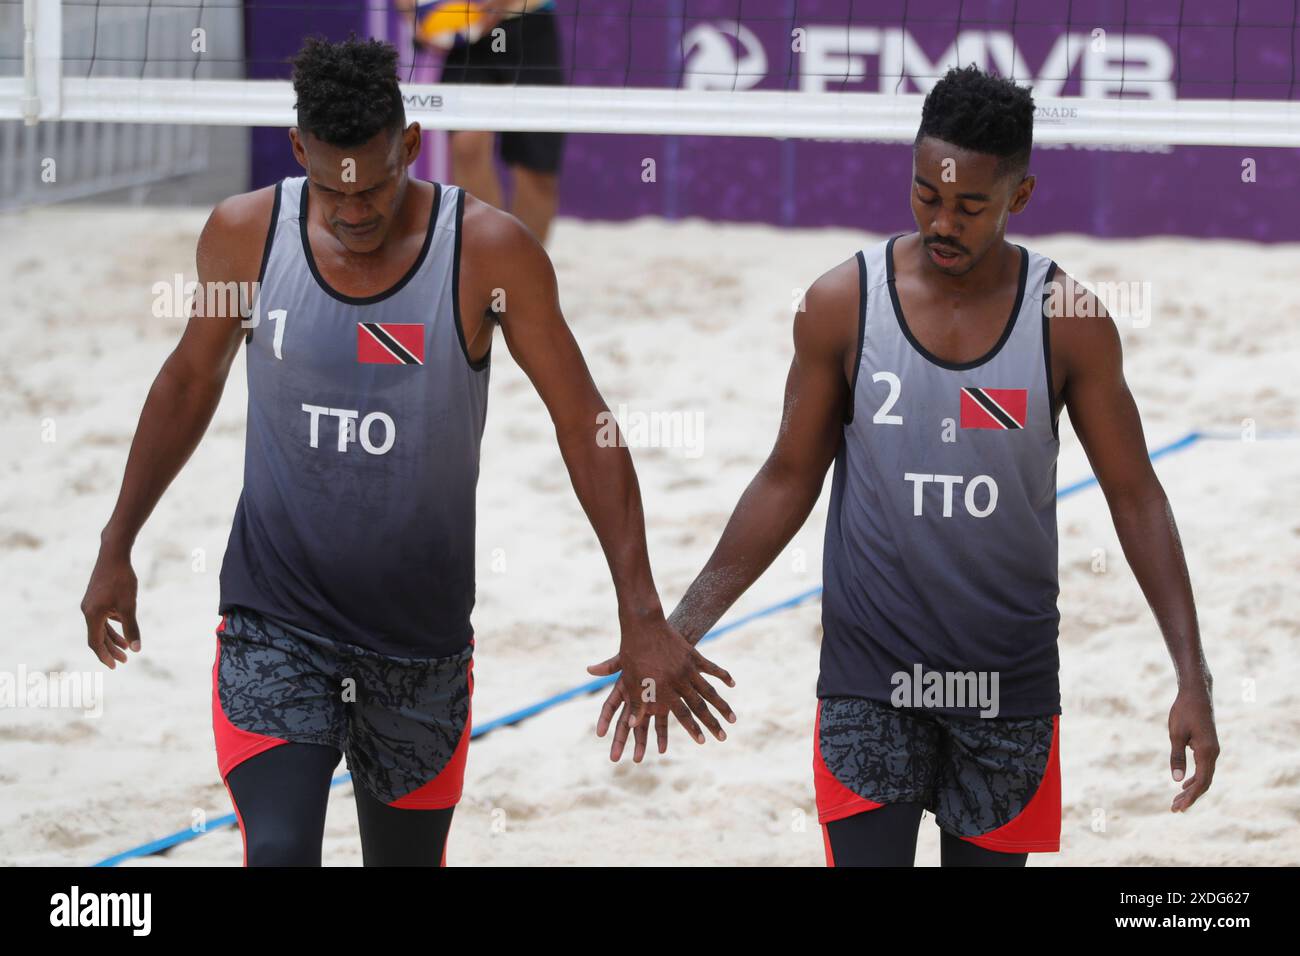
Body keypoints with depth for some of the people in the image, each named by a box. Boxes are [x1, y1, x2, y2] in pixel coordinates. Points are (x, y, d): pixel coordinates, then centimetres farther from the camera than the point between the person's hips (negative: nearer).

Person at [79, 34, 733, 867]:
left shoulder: (489, 252, -12)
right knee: (279, 853, -19)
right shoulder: (245, 234, -6)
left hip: (421, 643, 0)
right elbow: (191, 381, 11)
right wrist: (118, 548, 16)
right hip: (274, 627, 0)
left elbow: (584, 424, -6)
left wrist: (643, 618, -11)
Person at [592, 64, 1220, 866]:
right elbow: (789, 480, 4)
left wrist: (1193, 677, -9)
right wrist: (677, 631, -2)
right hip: (870, 680, -1)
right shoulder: (843, 304, -6)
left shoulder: (1070, 320, -6)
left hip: (1008, 683, 1)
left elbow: (1136, 496, -1)